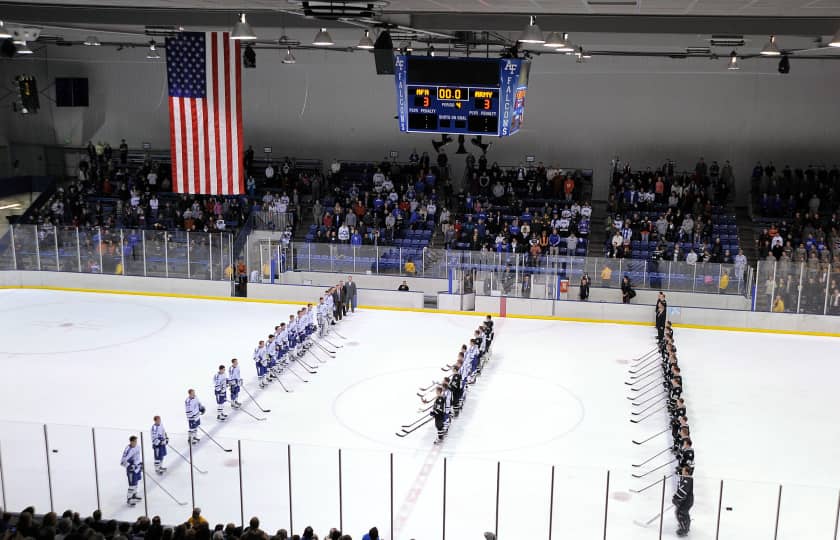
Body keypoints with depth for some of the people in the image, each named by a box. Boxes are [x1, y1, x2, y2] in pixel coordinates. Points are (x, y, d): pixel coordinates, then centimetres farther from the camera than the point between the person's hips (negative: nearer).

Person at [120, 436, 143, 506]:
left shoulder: (137, 447, -2)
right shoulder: (128, 450, -27)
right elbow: (123, 462, -26)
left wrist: (141, 463, 15)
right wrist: (129, 466, -33)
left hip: (137, 468, 8)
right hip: (131, 469, -8)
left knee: (136, 482, 23)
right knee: (132, 485, -5)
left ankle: (134, 495, 42)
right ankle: (129, 499, 10)